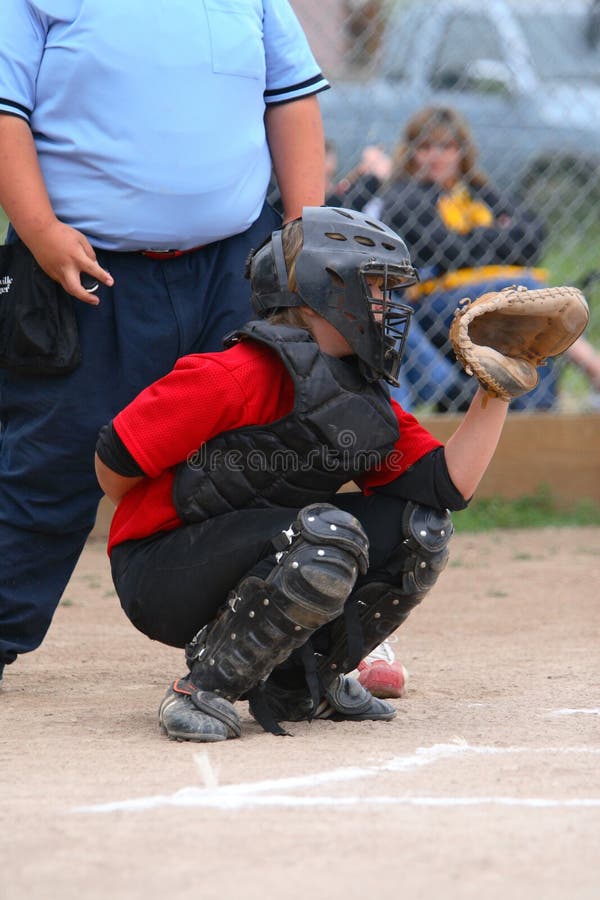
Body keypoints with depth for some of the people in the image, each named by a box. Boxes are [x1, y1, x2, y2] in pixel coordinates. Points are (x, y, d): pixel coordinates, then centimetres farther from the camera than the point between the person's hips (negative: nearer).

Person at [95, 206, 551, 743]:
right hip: (160, 579, -8)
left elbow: (447, 486, -1)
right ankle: (202, 691, -19)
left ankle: (302, 684, 6)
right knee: (327, 536, -32)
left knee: (420, 528, -3)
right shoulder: (239, 376, -19)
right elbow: (116, 458, -16)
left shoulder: (367, 404, 8)